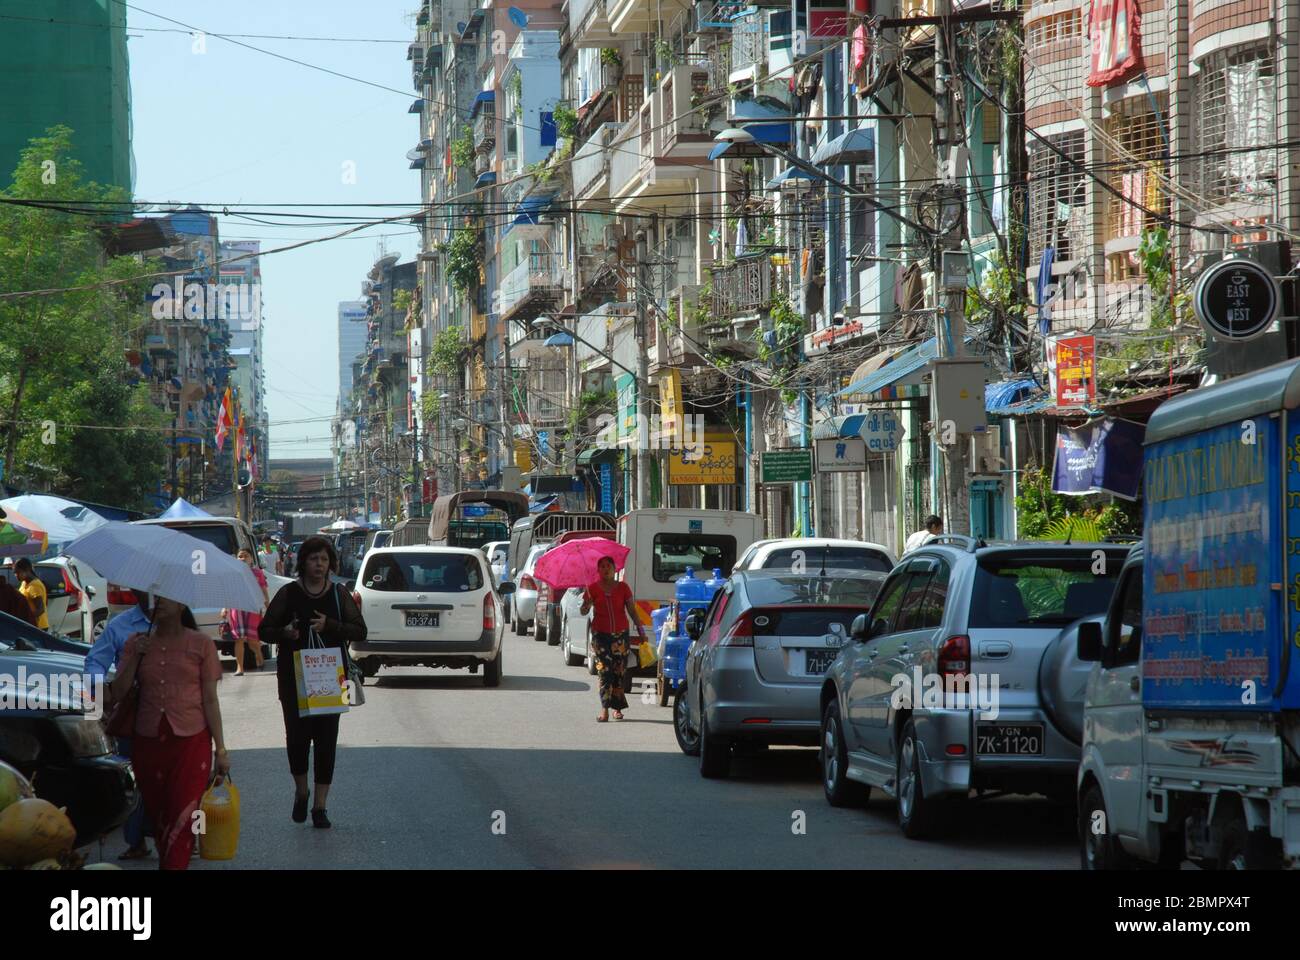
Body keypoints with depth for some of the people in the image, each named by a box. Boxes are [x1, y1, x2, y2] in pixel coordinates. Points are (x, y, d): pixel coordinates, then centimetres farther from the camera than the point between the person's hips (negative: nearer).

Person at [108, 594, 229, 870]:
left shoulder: (201, 644, 2)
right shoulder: (137, 642, 8)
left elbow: (210, 699, 2)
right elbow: (118, 693, 3)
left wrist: (221, 749, -1)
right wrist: (136, 656, -8)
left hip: (191, 742, -3)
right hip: (148, 742, 3)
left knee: (181, 820, -11)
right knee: (158, 818, 9)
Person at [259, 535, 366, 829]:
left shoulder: (339, 595, 6)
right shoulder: (289, 593, 3)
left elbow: (359, 631, 1)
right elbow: (264, 630, 5)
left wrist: (329, 626, -15)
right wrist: (284, 633, -17)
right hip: (293, 678, -1)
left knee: (326, 739, -1)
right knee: (297, 736, -5)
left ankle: (320, 806, 6)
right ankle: (301, 792, 21)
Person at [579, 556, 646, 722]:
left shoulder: (622, 587, 5)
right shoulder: (593, 588, 4)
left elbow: (632, 611, 8)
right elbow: (583, 612, 1)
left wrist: (640, 629, 4)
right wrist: (587, 605, -21)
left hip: (620, 634, 1)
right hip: (600, 634, -1)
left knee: (618, 671, 1)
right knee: (604, 670, -9)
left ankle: (617, 708, 10)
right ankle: (604, 710, -11)